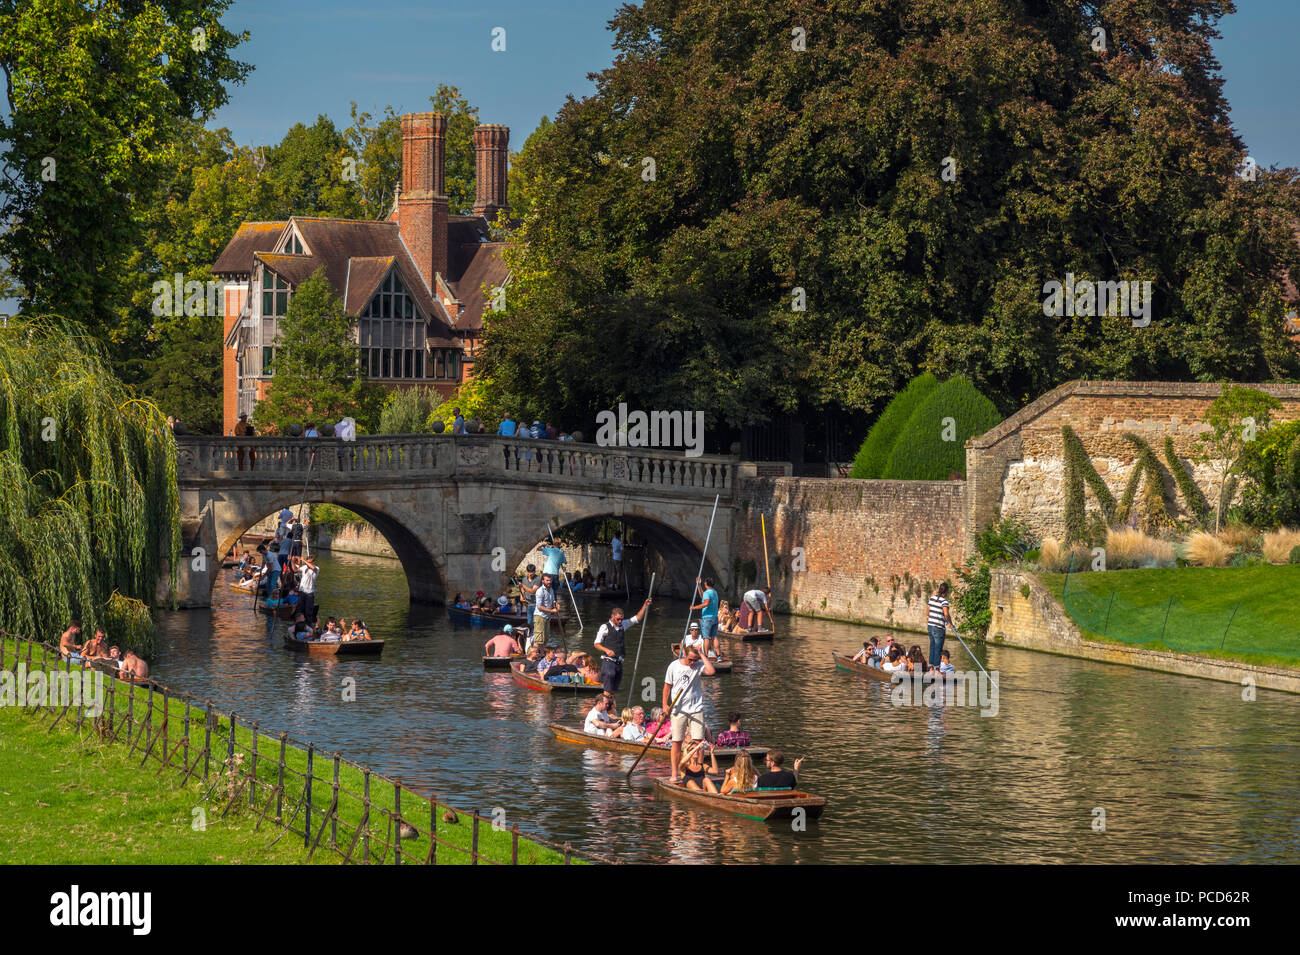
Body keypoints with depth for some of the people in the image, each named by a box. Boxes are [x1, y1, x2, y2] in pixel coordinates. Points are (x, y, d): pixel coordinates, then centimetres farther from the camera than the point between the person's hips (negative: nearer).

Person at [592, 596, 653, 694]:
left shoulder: (623, 625, 13)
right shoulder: (605, 627, -3)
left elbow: (637, 618, 15)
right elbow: (597, 644, -2)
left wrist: (645, 606, 3)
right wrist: (606, 650, -19)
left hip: (619, 662, 6)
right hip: (608, 661, -6)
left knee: (614, 690, 7)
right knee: (608, 691, -11)